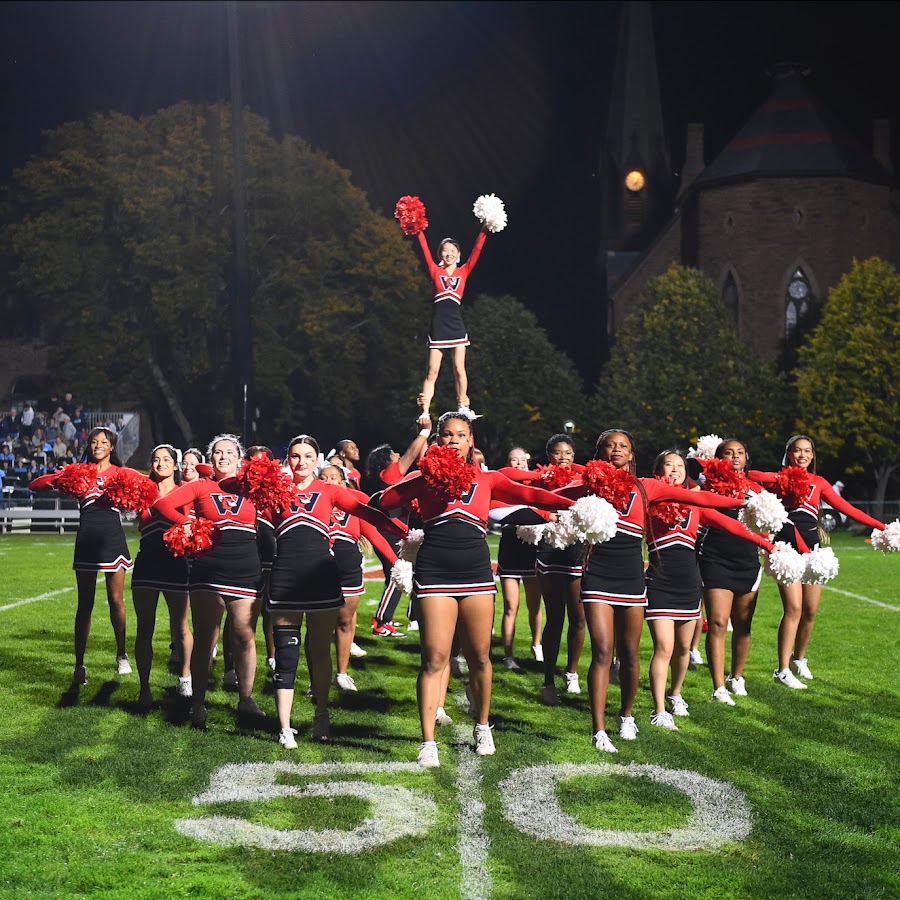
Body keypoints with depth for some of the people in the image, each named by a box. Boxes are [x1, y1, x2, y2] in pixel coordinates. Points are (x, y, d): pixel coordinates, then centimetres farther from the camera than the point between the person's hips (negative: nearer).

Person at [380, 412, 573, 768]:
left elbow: (526, 494, 2)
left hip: (476, 571, 2)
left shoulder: (487, 479, 12)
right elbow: (385, 500, -4)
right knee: (434, 658, -5)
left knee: (479, 656, 8)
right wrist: (431, 478, -8)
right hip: (435, 573, -2)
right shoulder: (425, 478, 7)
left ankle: (482, 727, 28)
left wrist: (570, 503, -8)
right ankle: (428, 743, -2)